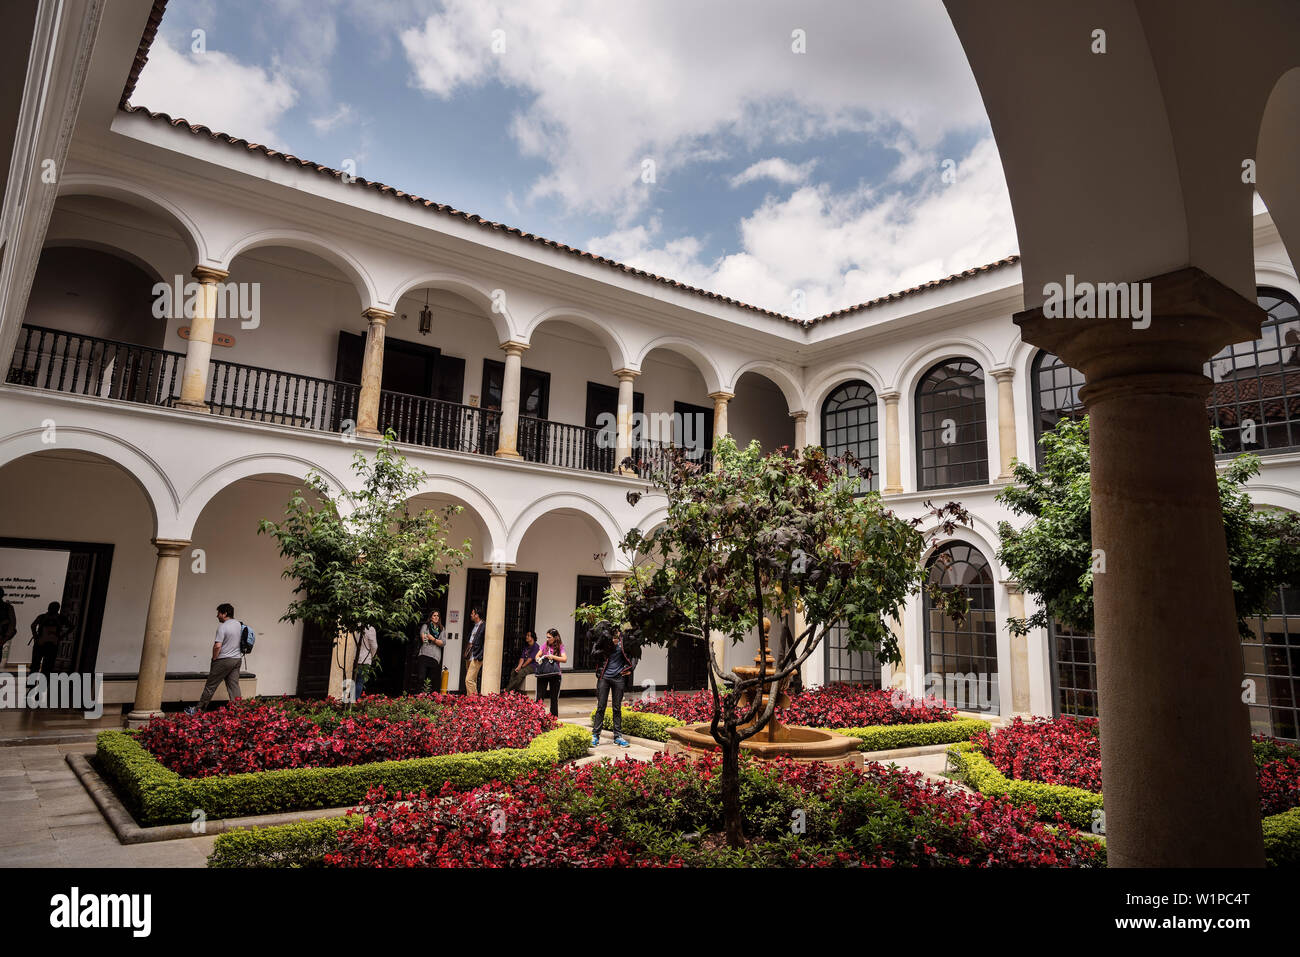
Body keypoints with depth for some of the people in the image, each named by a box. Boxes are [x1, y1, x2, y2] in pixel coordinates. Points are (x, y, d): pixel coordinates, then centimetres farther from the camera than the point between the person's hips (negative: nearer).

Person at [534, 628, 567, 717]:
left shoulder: (560, 647, -2)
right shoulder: (545, 645, 7)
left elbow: (564, 659, -11)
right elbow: (537, 656, 8)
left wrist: (553, 657, -21)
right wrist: (538, 659, -14)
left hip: (554, 675, -2)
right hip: (542, 673, 2)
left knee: (554, 697, 6)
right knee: (540, 697, 0)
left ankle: (554, 717, 15)